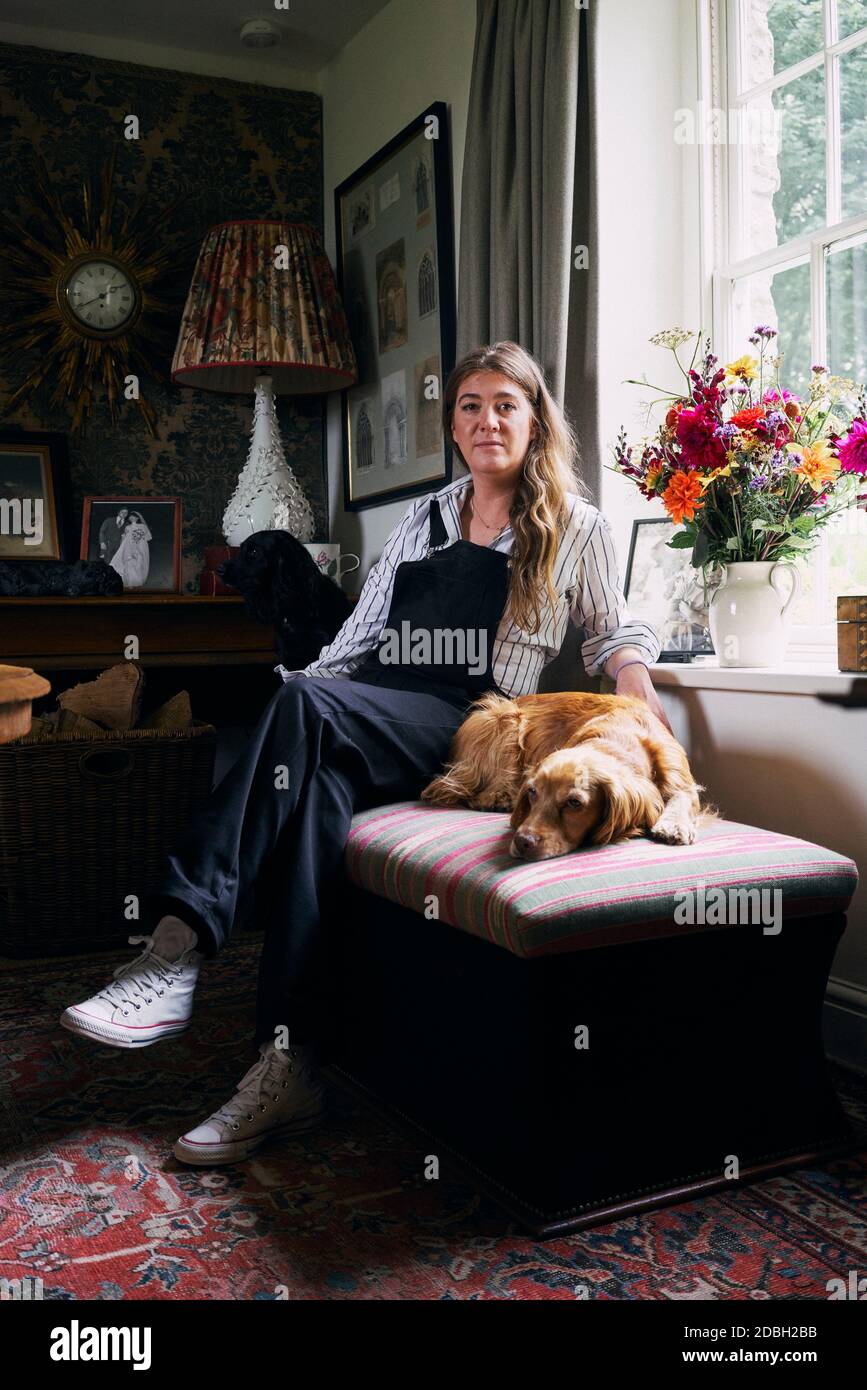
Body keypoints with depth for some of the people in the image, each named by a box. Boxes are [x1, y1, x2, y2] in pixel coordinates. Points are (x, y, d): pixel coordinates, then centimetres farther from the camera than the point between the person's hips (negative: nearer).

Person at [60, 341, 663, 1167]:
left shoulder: (573, 526, 16)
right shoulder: (422, 520, 27)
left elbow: (611, 632, 20)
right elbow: (361, 632, 22)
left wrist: (636, 685, -3)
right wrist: (296, 713, 7)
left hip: (471, 729, -4)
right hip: (368, 722, 4)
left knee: (306, 703, -34)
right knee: (318, 788, -34)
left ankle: (174, 951, -40)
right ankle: (286, 1068, -36)